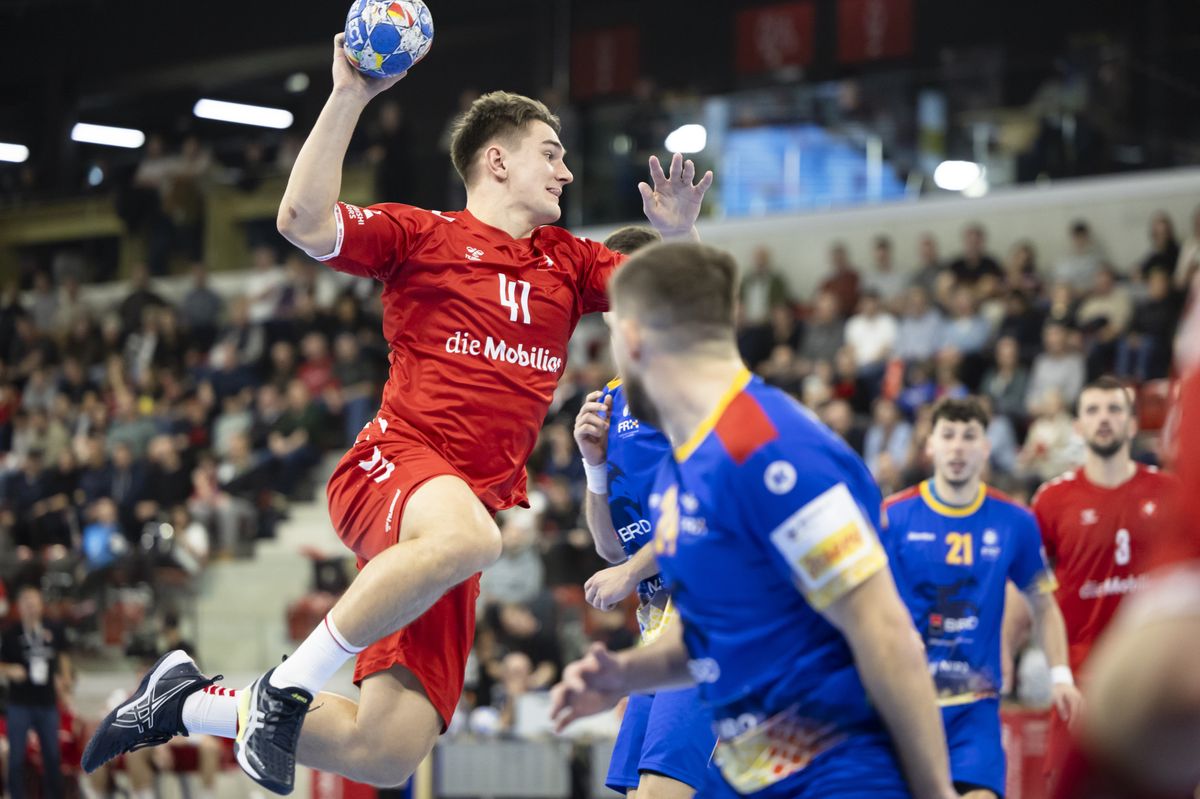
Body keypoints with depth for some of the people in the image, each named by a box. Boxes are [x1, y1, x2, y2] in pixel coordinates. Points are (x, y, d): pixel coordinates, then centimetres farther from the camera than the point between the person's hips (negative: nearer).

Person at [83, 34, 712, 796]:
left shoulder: (569, 261, 18)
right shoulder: (423, 236, 3)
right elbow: (304, 220, -11)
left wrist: (676, 233, -7)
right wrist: (349, 96, -17)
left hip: (462, 509, 5)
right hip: (393, 463, -5)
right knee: (465, 533, -44)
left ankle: (189, 701, 18)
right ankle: (286, 687, -25)